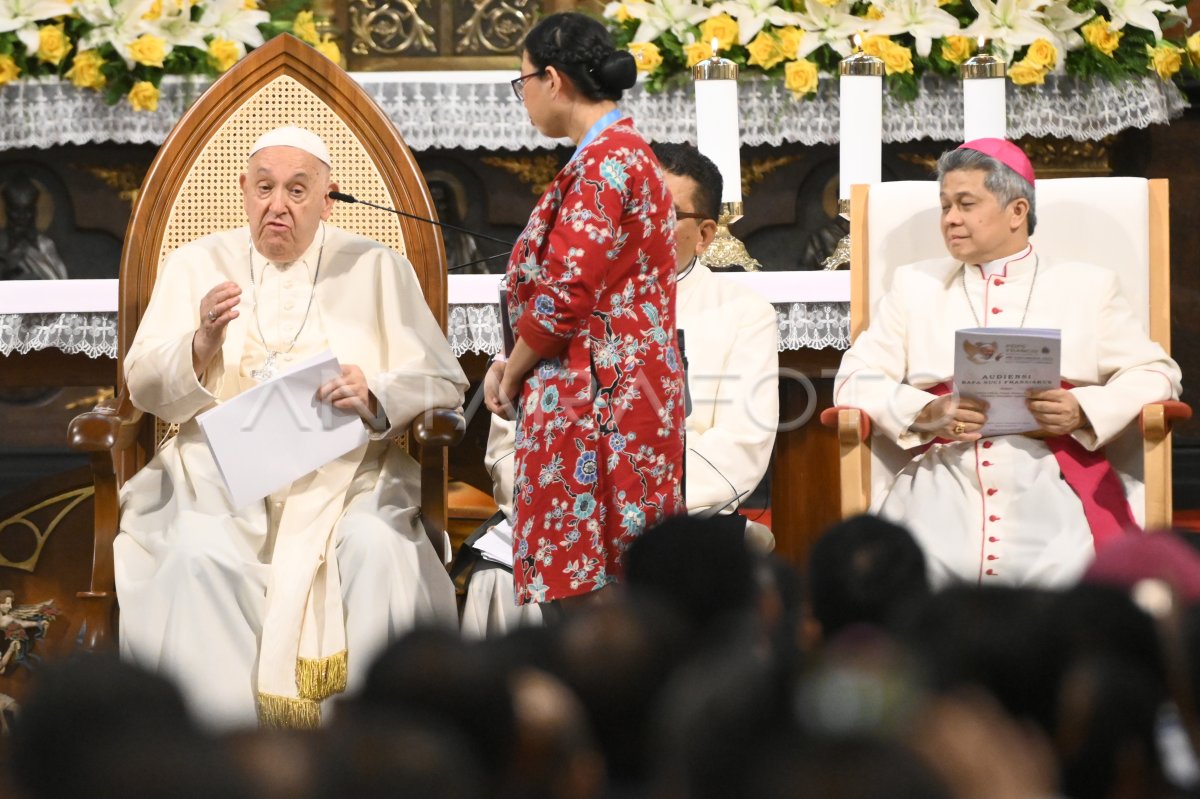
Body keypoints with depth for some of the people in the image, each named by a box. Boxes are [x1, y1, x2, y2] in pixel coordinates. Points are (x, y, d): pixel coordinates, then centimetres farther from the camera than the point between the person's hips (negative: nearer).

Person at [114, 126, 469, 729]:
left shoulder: (376, 269, 12)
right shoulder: (197, 266, 14)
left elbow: (443, 383, 6)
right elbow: (143, 386, 7)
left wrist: (377, 398, -16)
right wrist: (202, 344, -15)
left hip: (346, 470, 0)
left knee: (378, 549, -33)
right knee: (197, 555, -32)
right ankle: (213, 736, -24)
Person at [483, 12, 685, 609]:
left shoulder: (601, 163, -14)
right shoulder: (626, 151, 17)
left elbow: (564, 296, -18)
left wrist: (513, 376, -3)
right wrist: (515, 364, 10)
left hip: (590, 398, -10)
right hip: (625, 394, 10)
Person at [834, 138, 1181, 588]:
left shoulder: (1088, 287, 19)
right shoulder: (915, 286, 23)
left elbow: (1155, 375, 13)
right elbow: (855, 380, 15)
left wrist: (1083, 412, -7)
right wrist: (927, 413, -5)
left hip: (1052, 479, -1)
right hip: (944, 478, 1)